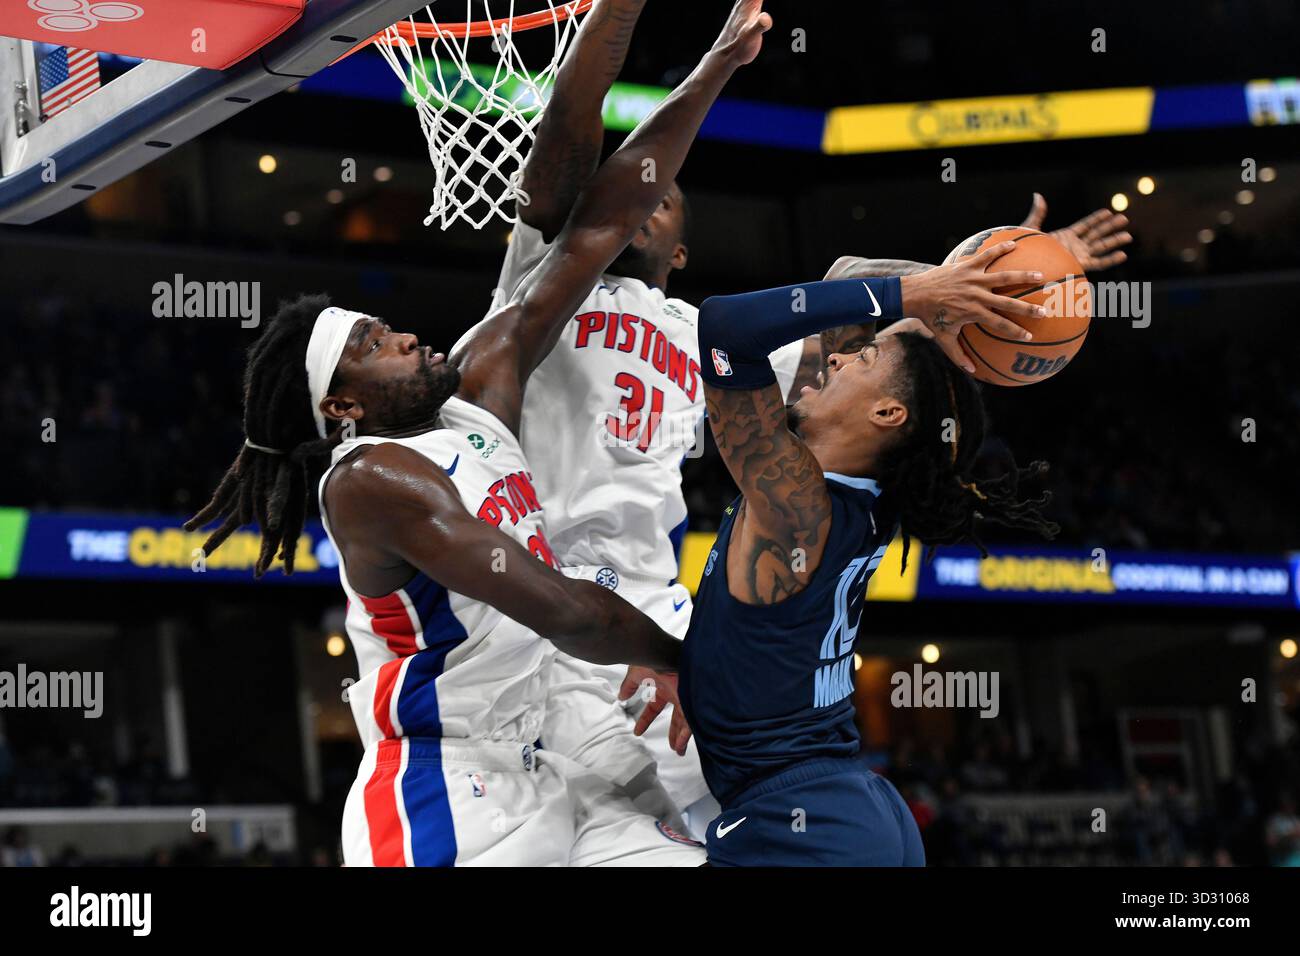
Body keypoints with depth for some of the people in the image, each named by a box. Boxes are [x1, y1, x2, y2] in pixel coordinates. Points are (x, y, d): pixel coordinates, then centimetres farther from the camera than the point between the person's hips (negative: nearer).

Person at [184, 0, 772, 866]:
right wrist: (693, 660, -8)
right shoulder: (369, 478, -15)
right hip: (441, 803, -9)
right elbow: (558, 610, -22)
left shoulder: (478, 390, 8)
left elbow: (599, 229, 6)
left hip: (541, 780, 9)